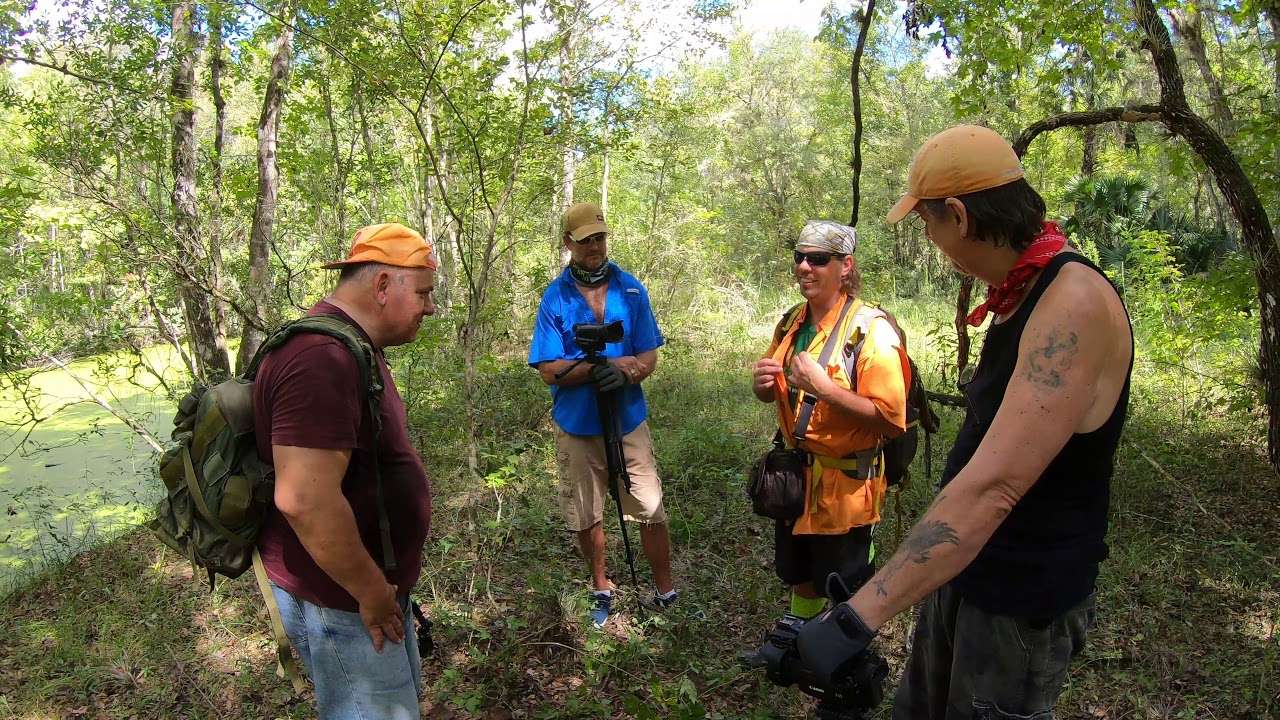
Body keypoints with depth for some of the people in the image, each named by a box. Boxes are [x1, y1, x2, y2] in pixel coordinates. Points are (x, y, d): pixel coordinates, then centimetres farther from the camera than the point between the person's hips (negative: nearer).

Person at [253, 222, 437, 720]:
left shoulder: (350, 345, 8)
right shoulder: (323, 357, -27)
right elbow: (303, 500, -34)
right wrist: (371, 592, -21)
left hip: (373, 586, 10)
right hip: (339, 598, -10)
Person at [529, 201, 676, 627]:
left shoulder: (631, 290, 0)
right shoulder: (554, 297, -4)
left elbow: (649, 357, -1)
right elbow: (549, 371, -9)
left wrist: (624, 372, -23)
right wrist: (595, 368, -24)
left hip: (628, 421, 0)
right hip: (577, 427, 0)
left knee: (651, 513, 2)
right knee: (586, 517, 14)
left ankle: (666, 594, 22)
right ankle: (601, 590, 36)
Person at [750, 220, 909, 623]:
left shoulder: (872, 330, -19)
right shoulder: (791, 324, 3)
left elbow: (890, 419, -26)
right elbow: (772, 393, 14)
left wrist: (822, 385, -31)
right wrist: (762, 383, -9)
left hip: (845, 484, -7)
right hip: (794, 477, 7)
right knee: (798, 575, 25)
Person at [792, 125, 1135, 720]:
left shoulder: (1074, 303, -27)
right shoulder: (1020, 293, 3)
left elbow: (991, 487, -37)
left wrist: (855, 619, -40)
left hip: (1023, 598, -8)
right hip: (961, 567, 8)